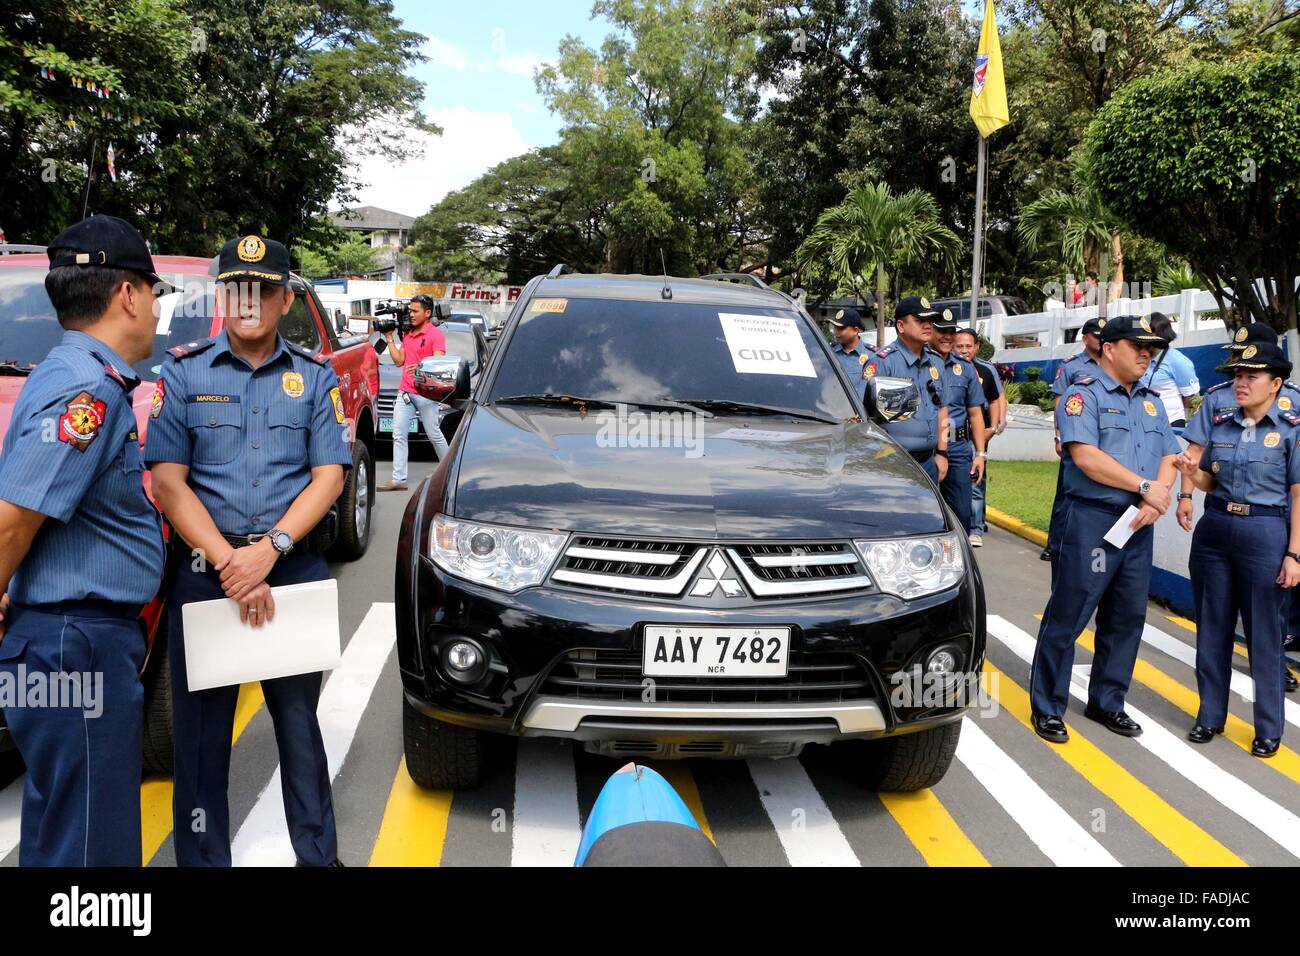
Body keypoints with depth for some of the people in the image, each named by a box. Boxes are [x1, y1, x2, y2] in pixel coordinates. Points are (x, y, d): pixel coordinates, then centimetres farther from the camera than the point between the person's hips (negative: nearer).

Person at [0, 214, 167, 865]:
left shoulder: (70, 373, 13)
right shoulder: (89, 389, -18)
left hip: (79, 639, 10)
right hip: (80, 645, -10)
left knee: (60, 829, 22)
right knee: (90, 842, 1)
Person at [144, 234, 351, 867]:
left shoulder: (315, 377, 6)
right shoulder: (184, 372, 3)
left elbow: (329, 475, -1)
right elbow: (167, 481, -5)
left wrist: (270, 548, -15)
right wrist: (228, 561, -15)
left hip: (296, 566, 1)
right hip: (203, 567, 0)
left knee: (299, 717, 11)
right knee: (202, 728, 8)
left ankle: (318, 852, 25)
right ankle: (203, 857, 23)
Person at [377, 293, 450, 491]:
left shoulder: (436, 335, -5)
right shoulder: (407, 335, 18)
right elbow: (399, 360, 16)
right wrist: (389, 338, 11)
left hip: (426, 394, -7)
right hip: (405, 392, 7)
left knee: (434, 435, 2)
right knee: (399, 435, 1)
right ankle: (398, 479, 1)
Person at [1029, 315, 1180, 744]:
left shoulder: (1151, 402, 17)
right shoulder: (1084, 394, -6)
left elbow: (1169, 458, 12)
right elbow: (1086, 456, -18)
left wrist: (1155, 502, -8)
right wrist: (1146, 487, -13)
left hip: (1139, 524, 7)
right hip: (1092, 519, -7)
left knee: (1127, 617, 13)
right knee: (1067, 616, -3)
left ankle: (1107, 702, 27)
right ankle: (1047, 708, 7)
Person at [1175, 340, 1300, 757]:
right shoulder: (1220, 423, 6)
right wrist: (1192, 473, -7)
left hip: (1265, 536, -4)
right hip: (1213, 532, 5)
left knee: (1264, 634, 4)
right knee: (1212, 628, 11)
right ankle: (1210, 715, 24)